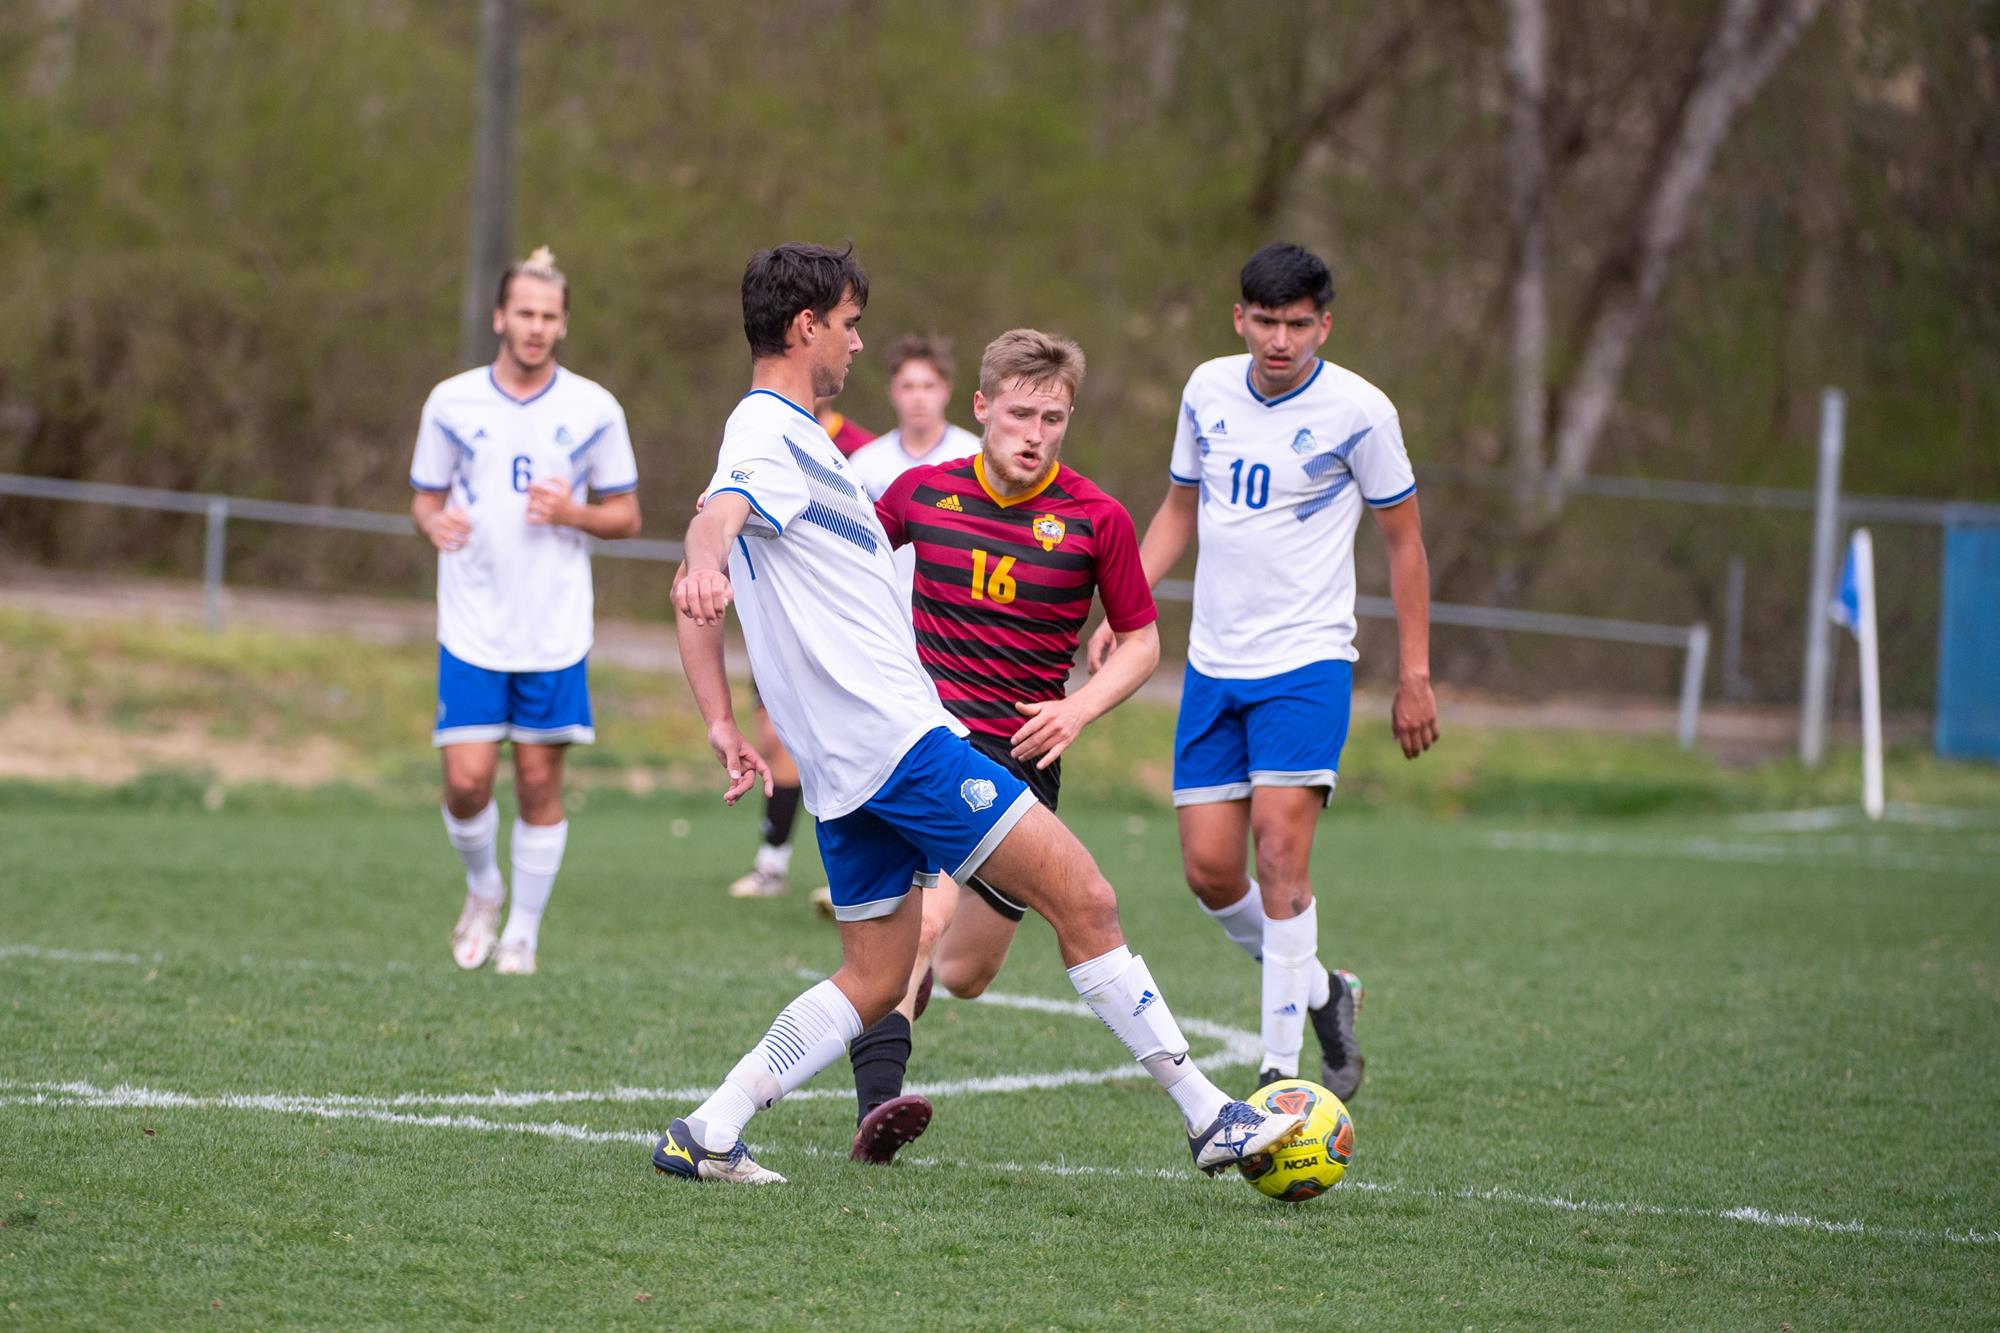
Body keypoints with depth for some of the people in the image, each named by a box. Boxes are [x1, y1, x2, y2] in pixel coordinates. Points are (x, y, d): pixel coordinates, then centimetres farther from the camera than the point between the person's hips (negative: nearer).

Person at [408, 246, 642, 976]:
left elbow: (625, 514, 7)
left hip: (556, 633, 0)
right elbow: (425, 498, 10)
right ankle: (483, 889, 23)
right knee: (467, 780, -7)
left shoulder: (593, 410, 1)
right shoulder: (452, 403, 2)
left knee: (540, 780, 1)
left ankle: (523, 932, 14)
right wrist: (436, 522, -14)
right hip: (472, 632, 0)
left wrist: (571, 513, -14)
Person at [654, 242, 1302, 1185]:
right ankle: (1209, 1117, -7)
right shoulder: (776, 437, -10)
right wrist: (706, 564, -55)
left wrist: (722, 727, 21)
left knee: (872, 981, 13)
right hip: (901, 740, -11)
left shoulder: (773, 432, 21)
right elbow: (718, 518, -33)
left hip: (848, 759, 11)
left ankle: (706, 1134, 5)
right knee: (1084, 901, -8)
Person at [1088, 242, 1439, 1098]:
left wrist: (1415, 675, -1)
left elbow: (1404, 541, 0)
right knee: (1209, 868, 0)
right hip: (1213, 664, 5)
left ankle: (1282, 1073, -13)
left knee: (1280, 847, -18)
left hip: (1307, 660, -5)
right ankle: (1320, 992, 26)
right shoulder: (1208, 391, 4)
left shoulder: (1357, 411, -9)